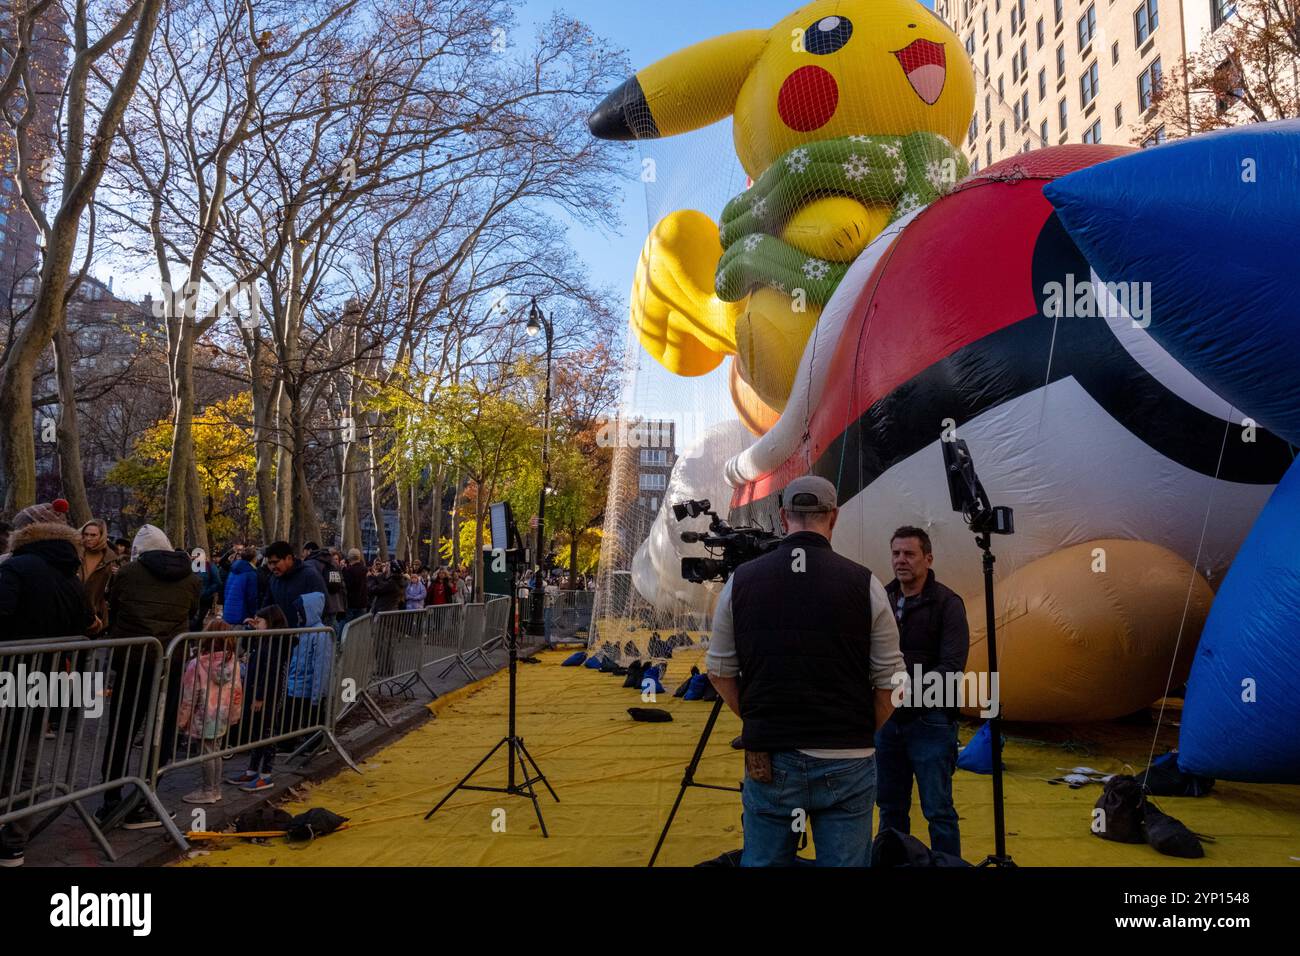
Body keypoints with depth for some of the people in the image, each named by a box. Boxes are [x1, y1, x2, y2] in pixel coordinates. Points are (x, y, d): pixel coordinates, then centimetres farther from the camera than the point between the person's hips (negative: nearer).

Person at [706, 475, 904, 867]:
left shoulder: (741, 580, -2)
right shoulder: (863, 583, -6)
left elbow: (719, 671, 6)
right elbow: (889, 680, -2)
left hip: (768, 759, 1)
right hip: (847, 761, -1)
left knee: (761, 860, 14)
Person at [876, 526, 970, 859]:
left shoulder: (947, 603, -9)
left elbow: (951, 667, -16)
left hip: (929, 721, -5)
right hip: (886, 719, 5)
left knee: (938, 810, 3)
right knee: (890, 806, 16)